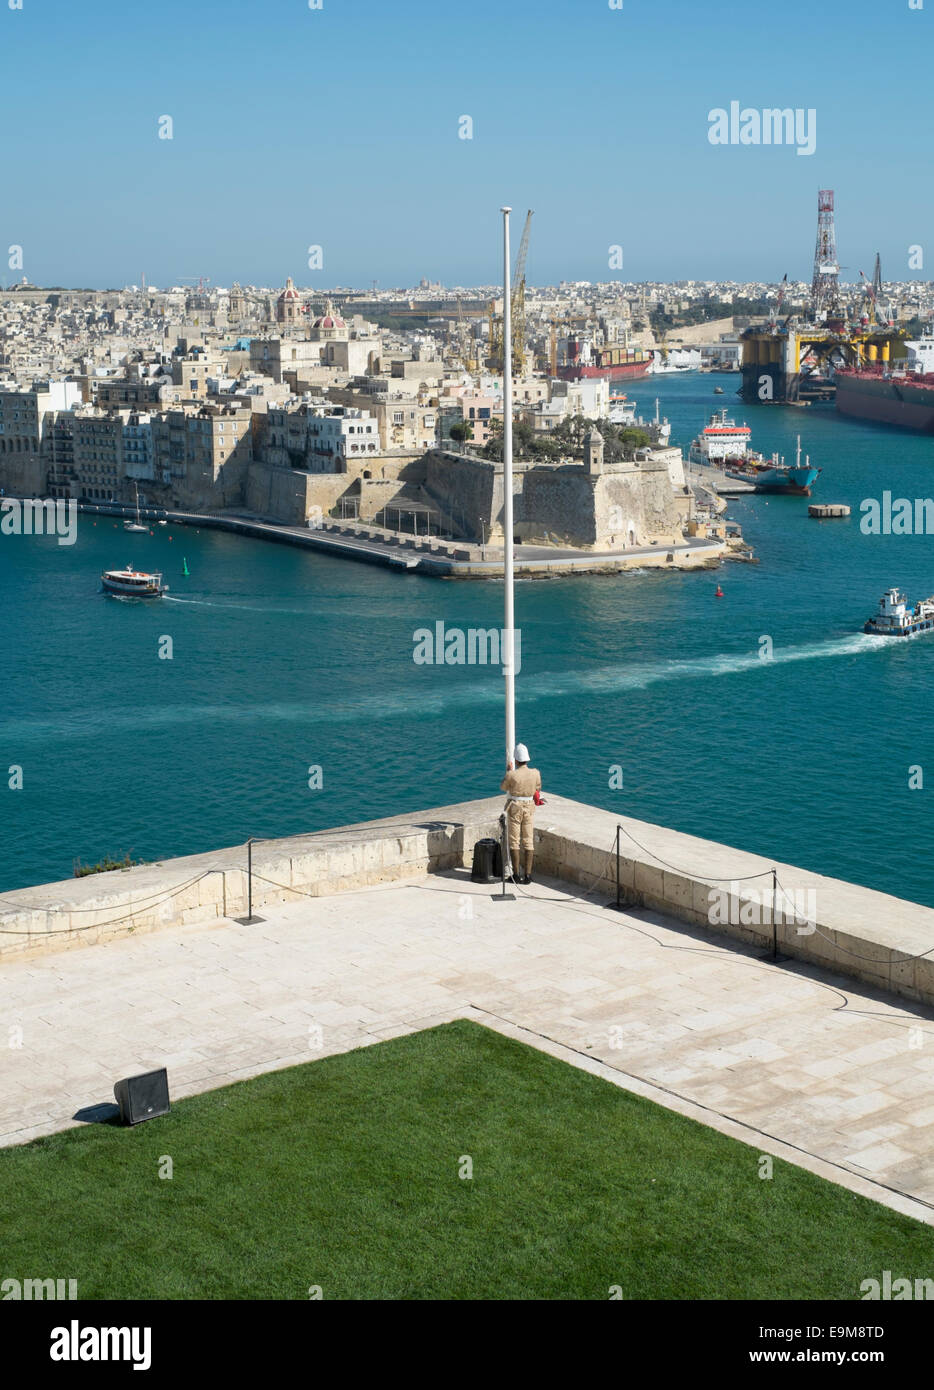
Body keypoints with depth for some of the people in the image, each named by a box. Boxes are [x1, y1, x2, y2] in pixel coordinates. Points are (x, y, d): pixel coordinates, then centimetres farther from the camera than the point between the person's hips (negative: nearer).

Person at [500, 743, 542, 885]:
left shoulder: (511, 775, -17)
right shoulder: (535, 773, -8)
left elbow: (503, 787, 3)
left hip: (514, 808, -2)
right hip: (529, 808, 2)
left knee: (514, 841, 6)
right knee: (528, 842, 7)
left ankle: (516, 874, 6)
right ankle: (527, 874, 5)